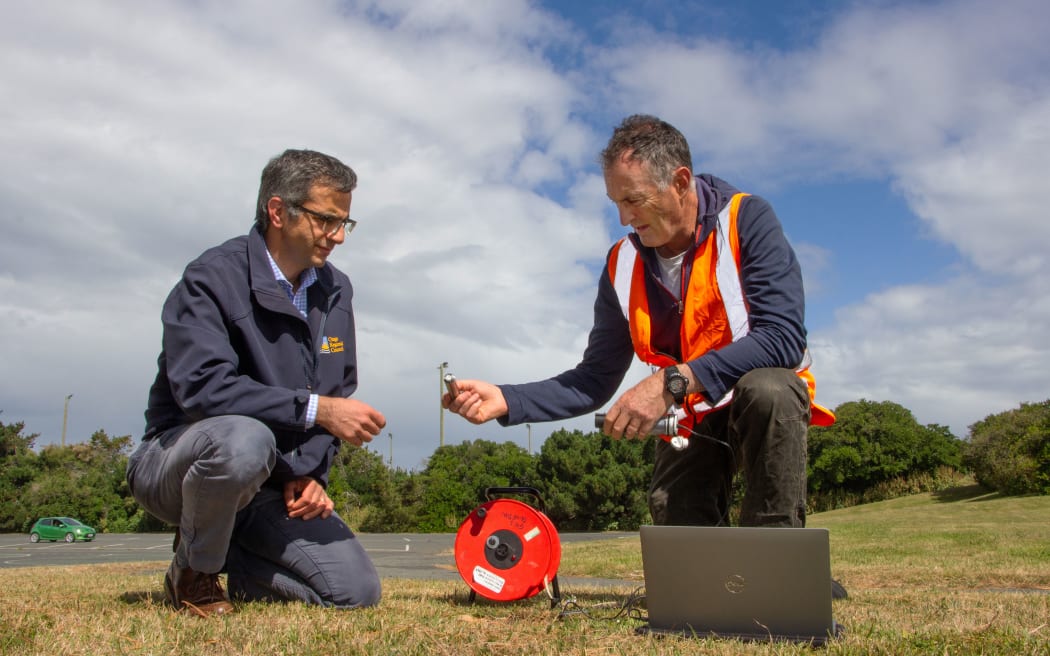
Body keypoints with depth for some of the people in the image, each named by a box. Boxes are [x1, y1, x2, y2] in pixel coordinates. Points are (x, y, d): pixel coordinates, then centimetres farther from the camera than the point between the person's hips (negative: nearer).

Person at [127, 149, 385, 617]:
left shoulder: (335, 291, 3)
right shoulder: (214, 277, -16)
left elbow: (337, 394, 4)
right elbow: (201, 386, -29)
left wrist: (307, 472, -12)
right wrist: (315, 409, -32)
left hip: (272, 482, 5)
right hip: (178, 460, -5)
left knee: (357, 591, -7)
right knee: (244, 439, -40)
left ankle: (224, 553, 16)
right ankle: (194, 571, -9)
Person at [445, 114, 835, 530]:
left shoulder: (746, 221, -17)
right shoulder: (622, 265, -5)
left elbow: (782, 339, -29)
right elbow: (595, 380, -3)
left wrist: (673, 382, -37)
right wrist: (506, 401, -19)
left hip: (768, 404, -2)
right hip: (691, 422, 3)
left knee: (766, 389, -36)